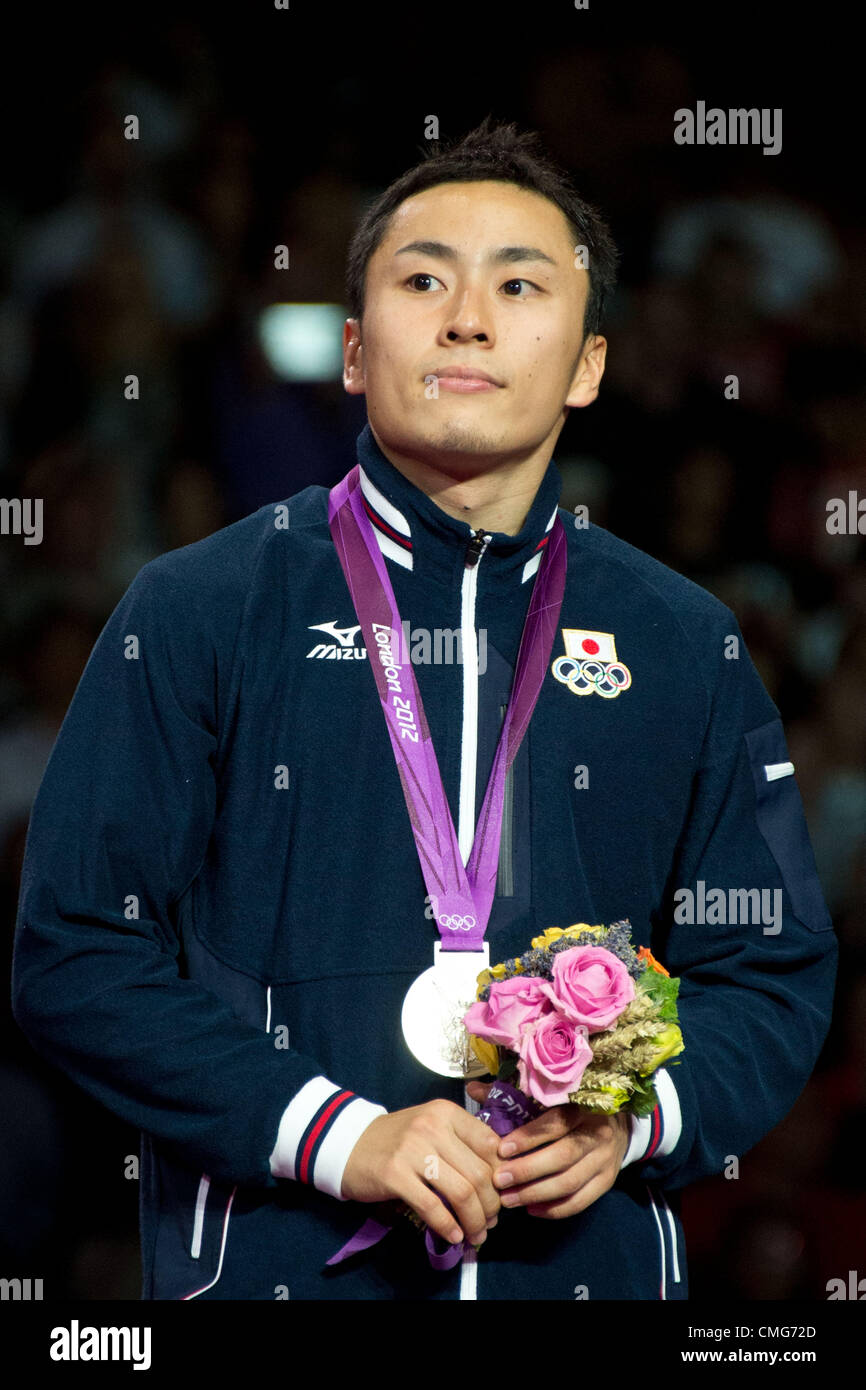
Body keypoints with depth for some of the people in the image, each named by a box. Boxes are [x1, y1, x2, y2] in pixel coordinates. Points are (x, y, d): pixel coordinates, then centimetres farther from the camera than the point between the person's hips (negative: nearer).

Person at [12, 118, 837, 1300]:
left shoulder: (683, 647, 8)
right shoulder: (199, 613, 0)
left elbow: (773, 976, 10)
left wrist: (637, 1119, -10)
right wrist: (340, 1136, -16)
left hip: (592, 1255, 2)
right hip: (274, 1262, -2)